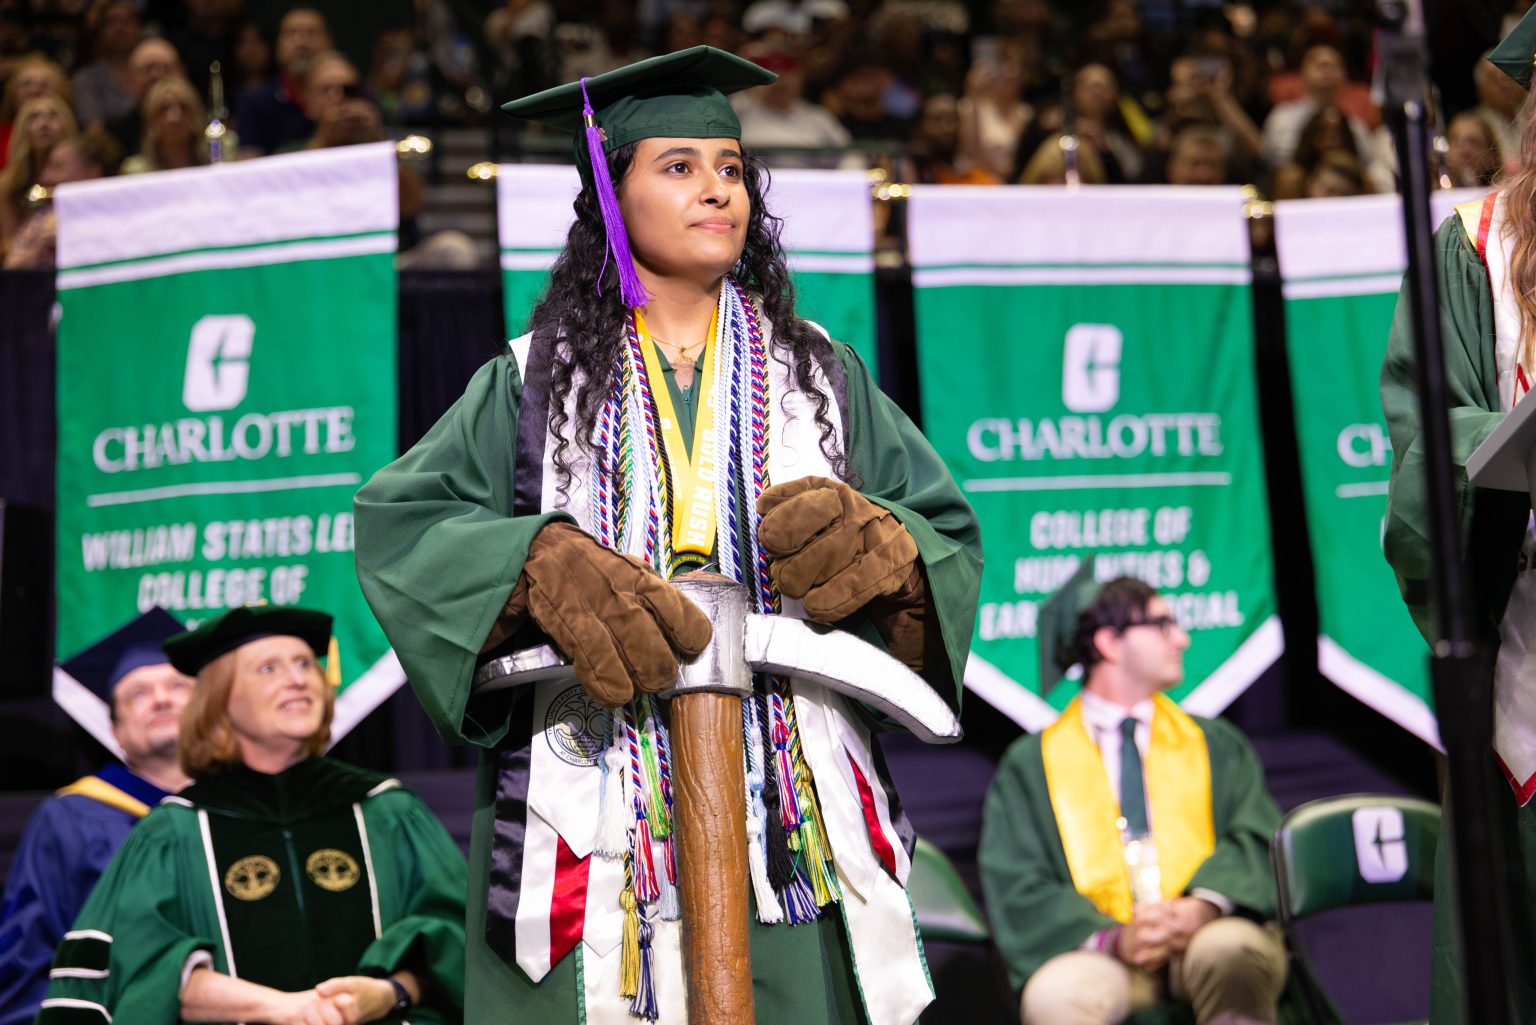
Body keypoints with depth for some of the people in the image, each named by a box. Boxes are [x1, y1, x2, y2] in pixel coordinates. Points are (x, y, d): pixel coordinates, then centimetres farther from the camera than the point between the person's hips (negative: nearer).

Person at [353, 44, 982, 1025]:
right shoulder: (535, 382, 8)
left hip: (789, 824, 2)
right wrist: (542, 561, -22)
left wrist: (883, 546, -17)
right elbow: (397, 523, -4)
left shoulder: (820, 375, 13)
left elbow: (952, 538, 7)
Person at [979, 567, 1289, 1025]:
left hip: (1206, 934, 1)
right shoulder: (1030, 764, 15)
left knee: (1231, 949, -35)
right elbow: (1017, 885, 4)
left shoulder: (1218, 745, 23)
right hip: (1100, 952, -1)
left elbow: (1256, 837, 7)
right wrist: (1112, 938, -15)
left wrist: (1203, 906, -16)